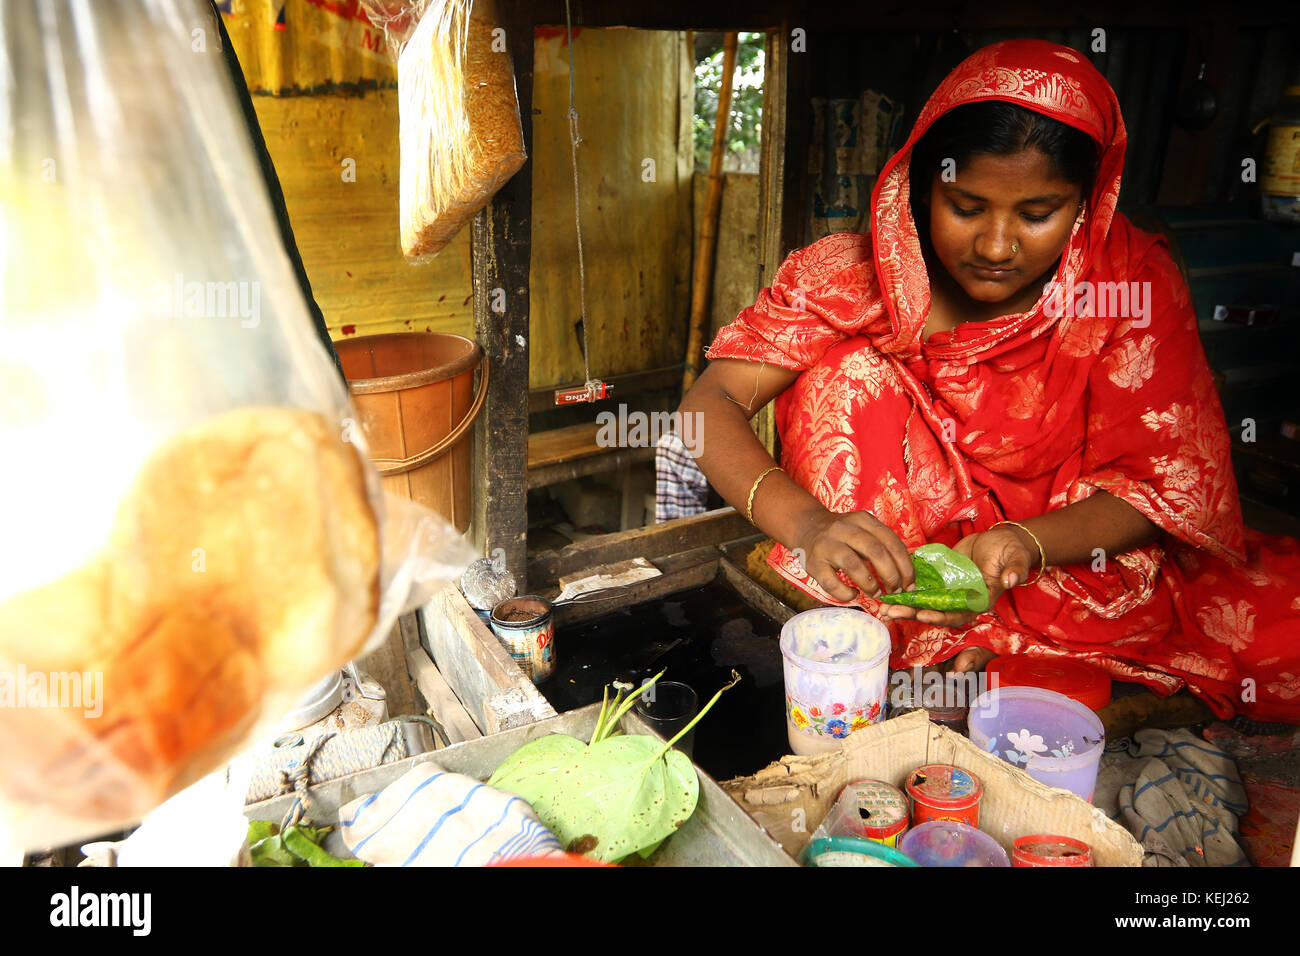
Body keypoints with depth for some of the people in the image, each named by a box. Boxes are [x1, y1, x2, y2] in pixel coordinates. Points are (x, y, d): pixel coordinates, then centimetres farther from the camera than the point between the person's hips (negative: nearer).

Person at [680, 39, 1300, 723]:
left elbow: (1169, 484, -10)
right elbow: (710, 404, -20)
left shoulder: (1133, 284, -11)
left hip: (1076, 554, 1)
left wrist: (1022, 544, -31)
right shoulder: (854, 276, -14)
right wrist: (809, 523, -39)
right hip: (901, 552, 0)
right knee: (850, 377, -24)